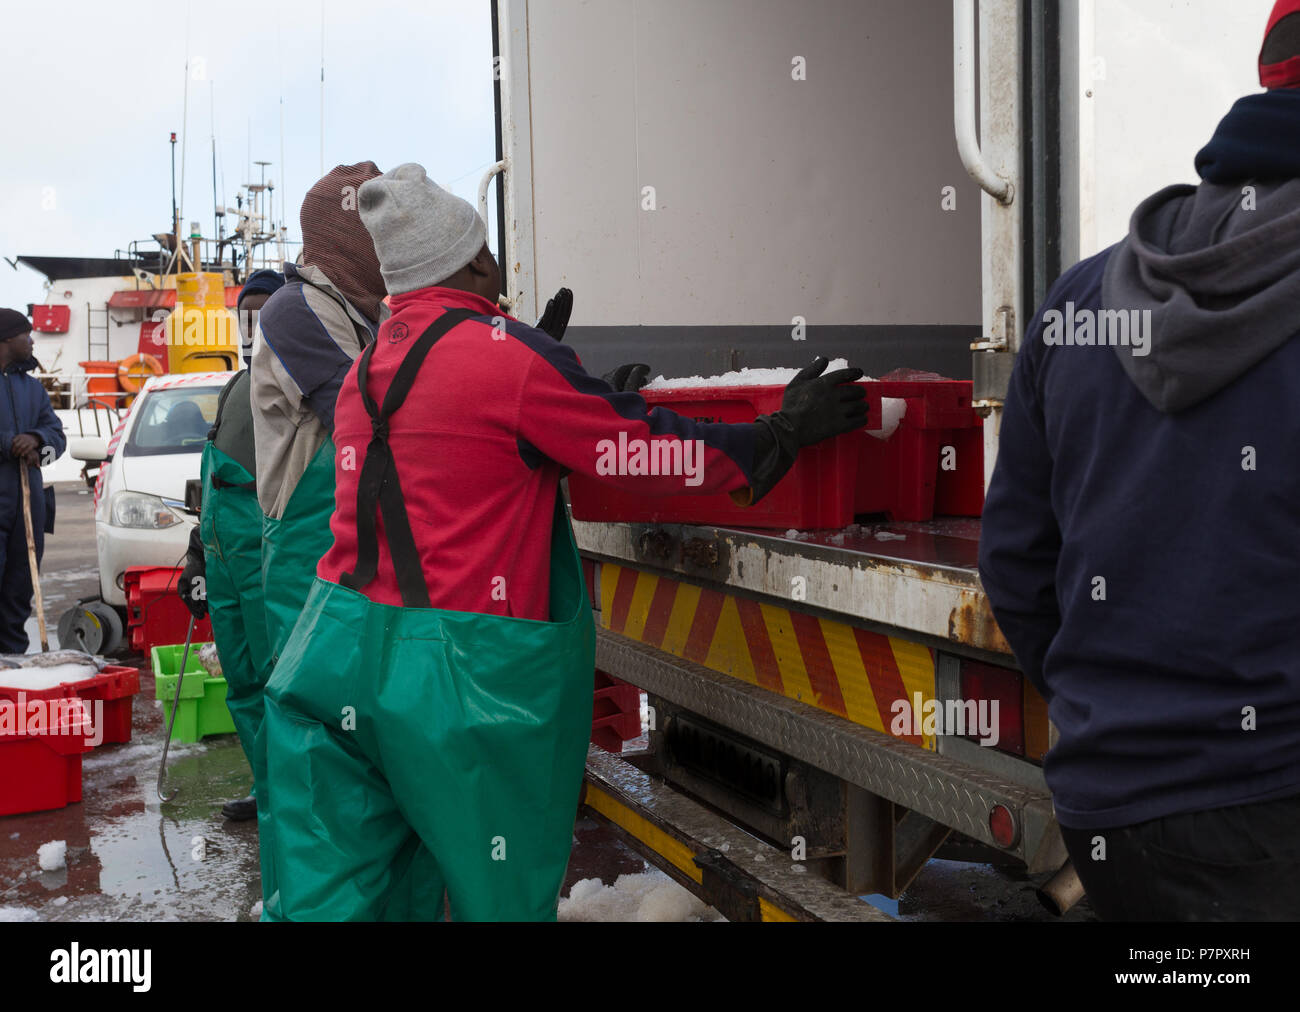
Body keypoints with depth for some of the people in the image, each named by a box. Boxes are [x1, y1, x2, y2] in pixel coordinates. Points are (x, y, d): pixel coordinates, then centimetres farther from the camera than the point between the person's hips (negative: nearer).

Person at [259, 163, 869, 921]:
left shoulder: (366, 368, 14)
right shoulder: (506, 352, -10)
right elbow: (646, 454, -7)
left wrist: (602, 400, 32)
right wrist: (785, 433, 5)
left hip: (339, 653, 7)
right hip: (459, 674, -7)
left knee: (326, 893, 10)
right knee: (503, 895, 8)